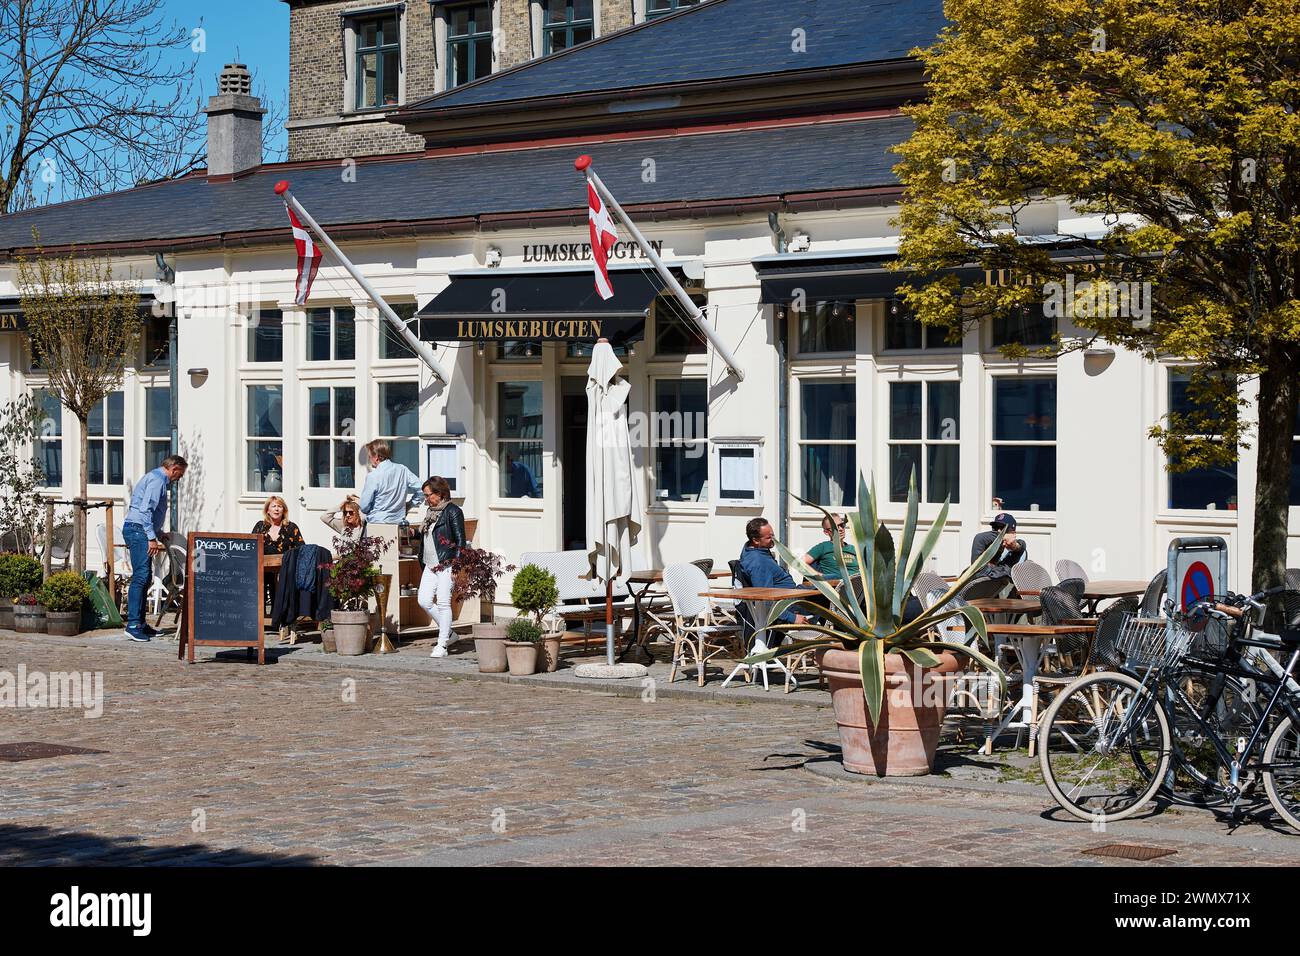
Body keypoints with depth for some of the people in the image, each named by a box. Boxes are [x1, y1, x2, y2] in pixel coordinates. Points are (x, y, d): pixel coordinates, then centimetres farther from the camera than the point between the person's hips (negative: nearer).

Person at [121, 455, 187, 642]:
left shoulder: (158, 479, 23)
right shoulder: (157, 480, -10)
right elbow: (145, 509, -20)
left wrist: (159, 535, 32)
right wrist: (152, 538, -21)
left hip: (140, 531, 11)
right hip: (138, 530, -11)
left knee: (144, 579, 10)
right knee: (140, 576, -15)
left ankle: (140, 623, 12)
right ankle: (133, 625, -19)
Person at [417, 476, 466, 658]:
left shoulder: (453, 511, -8)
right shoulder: (431, 511, 17)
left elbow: (460, 540, -11)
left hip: (446, 565, -9)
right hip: (431, 565, 9)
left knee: (443, 603, -7)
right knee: (423, 600, 2)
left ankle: (442, 646, -3)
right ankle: (447, 632, 19)